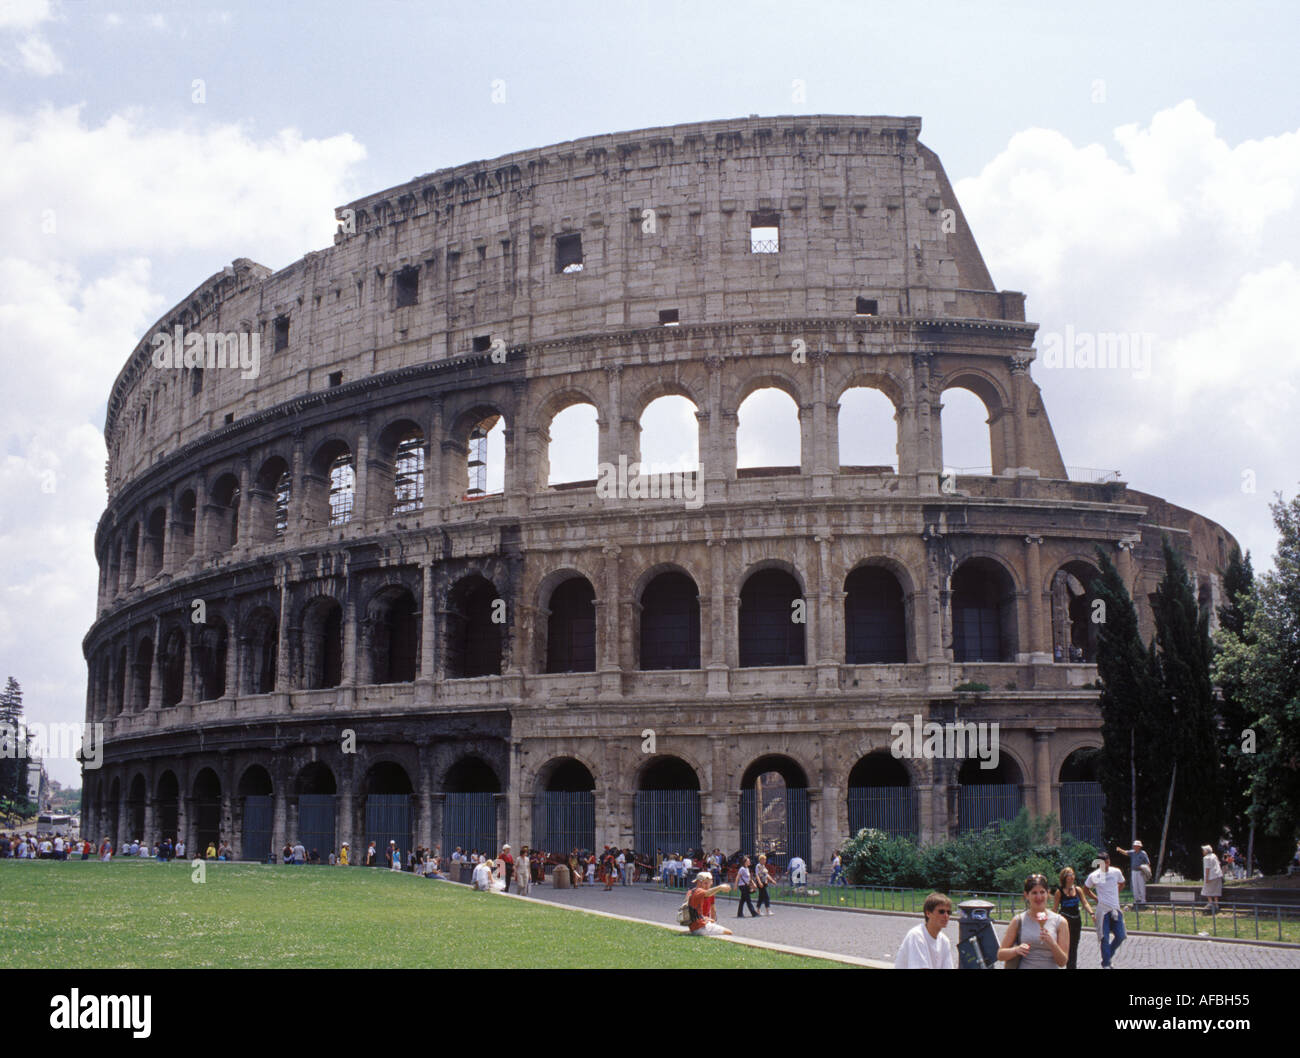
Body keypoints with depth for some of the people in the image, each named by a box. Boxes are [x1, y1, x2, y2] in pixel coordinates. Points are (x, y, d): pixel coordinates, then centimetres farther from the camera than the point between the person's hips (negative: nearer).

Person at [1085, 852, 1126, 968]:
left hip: (1115, 909, 3)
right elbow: (1086, 888, 12)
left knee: (1120, 936, 0)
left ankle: (1108, 956, 23)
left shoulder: (1116, 872, 1)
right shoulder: (1094, 876, -5)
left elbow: (1121, 884, 21)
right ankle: (1106, 964, 6)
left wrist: (1114, 894, 10)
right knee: (1105, 938, -4)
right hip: (1102, 910, -3)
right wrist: (1096, 898, 3)